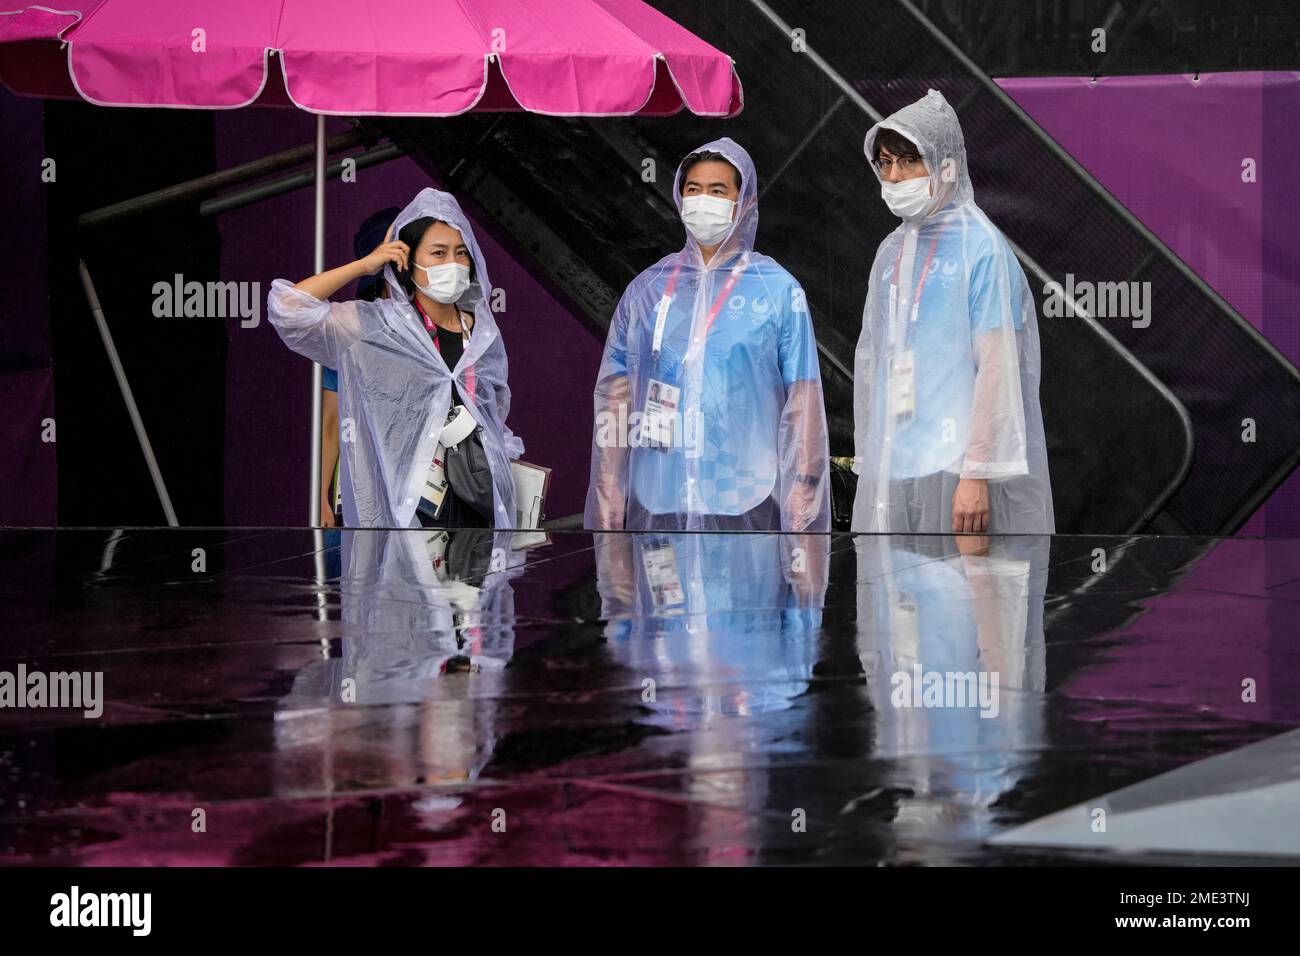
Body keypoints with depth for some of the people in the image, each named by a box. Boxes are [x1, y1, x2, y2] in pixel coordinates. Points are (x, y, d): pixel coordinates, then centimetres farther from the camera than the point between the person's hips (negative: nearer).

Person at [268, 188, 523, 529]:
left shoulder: (482, 331, 6)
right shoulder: (379, 326, -6)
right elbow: (287, 306, -16)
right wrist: (365, 265, -11)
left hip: (475, 498, 4)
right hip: (407, 504, -4)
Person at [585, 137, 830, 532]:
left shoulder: (779, 291, 3)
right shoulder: (646, 289, 10)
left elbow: (802, 404, 1)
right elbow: (616, 396, 10)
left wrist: (802, 496, -6)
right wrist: (608, 499, 4)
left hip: (745, 505, -2)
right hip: (655, 503, 3)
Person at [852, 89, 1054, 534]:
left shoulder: (982, 248, -8)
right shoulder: (891, 252, 13)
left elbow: (997, 369, -12)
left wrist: (977, 473, -16)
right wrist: (866, 460, 14)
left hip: (952, 465, -6)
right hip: (889, 468, 7)